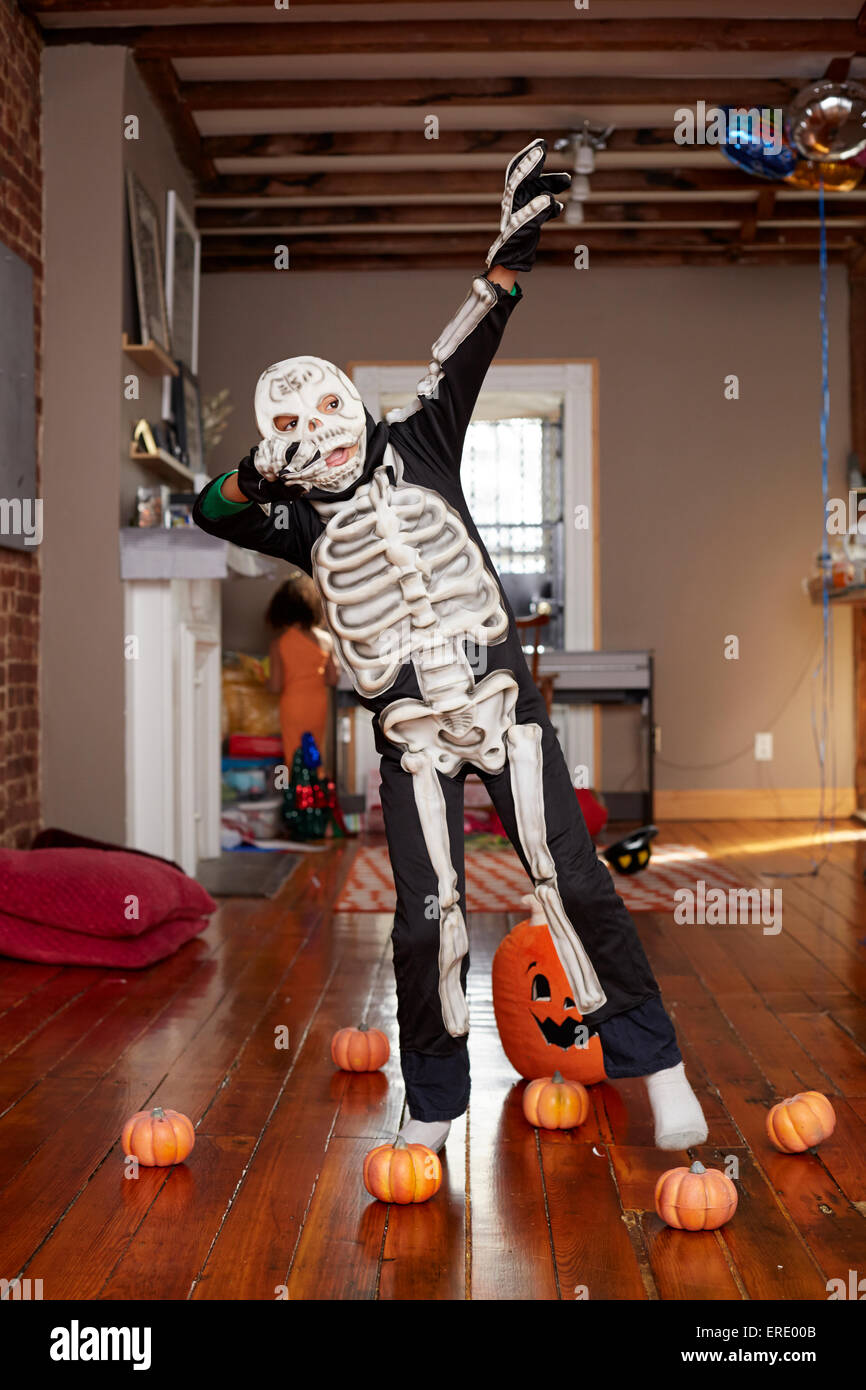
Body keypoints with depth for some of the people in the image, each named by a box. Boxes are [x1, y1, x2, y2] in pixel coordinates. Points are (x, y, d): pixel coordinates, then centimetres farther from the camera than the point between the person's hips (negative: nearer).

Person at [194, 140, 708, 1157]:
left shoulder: (416, 446, 7)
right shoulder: (298, 516, 7)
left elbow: (462, 360, -4)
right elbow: (207, 509, -6)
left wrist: (511, 254, -15)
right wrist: (262, 474, -24)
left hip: (501, 696, 0)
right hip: (409, 730, 0)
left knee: (570, 878, -4)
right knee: (427, 919, -3)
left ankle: (654, 1064, 7)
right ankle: (433, 1105, 15)